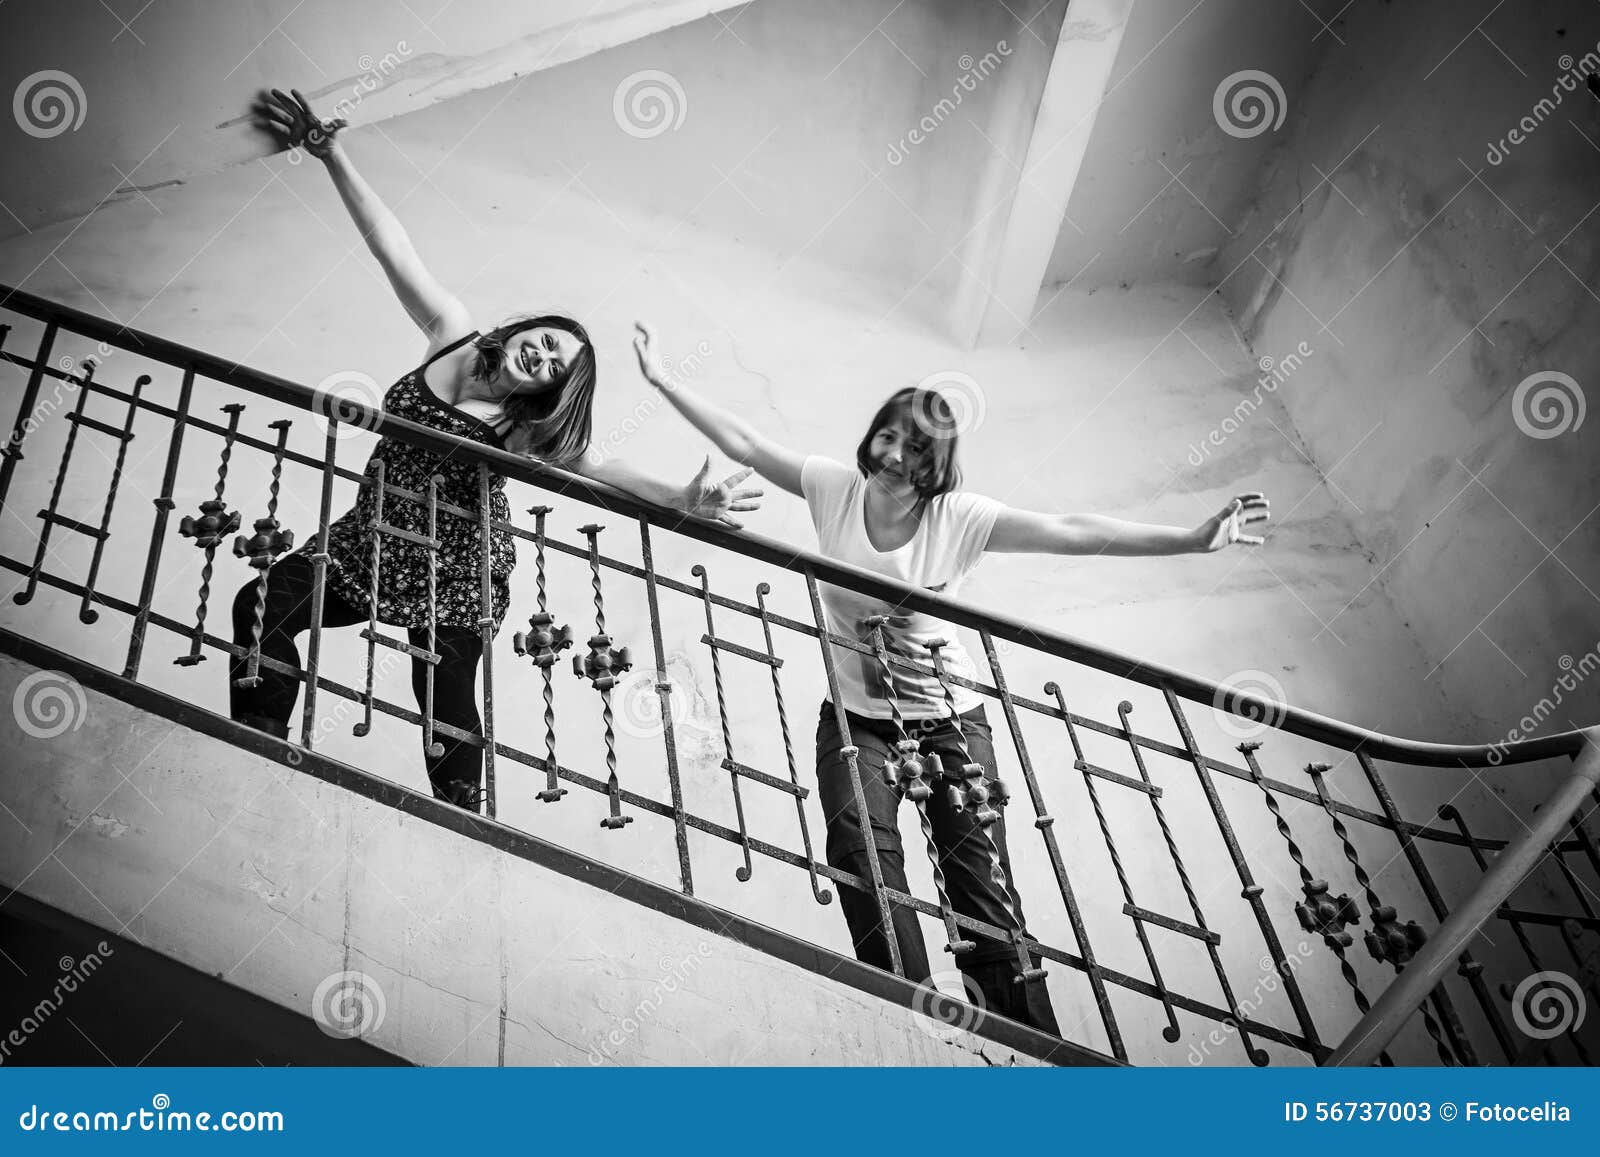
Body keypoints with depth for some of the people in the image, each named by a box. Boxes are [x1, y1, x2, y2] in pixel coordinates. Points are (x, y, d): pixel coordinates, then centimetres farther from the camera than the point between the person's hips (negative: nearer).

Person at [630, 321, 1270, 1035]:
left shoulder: (961, 517, -11)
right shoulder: (835, 486, -5)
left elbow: (1074, 534, -17)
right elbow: (743, 442, -2)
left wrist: (1193, 539, -23)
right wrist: (662, 380, -2)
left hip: (949, 715, -1)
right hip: (856, 716, 2)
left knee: (978, 865, -9)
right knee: (862, 843, -22)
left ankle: (1029, 1039, 2)